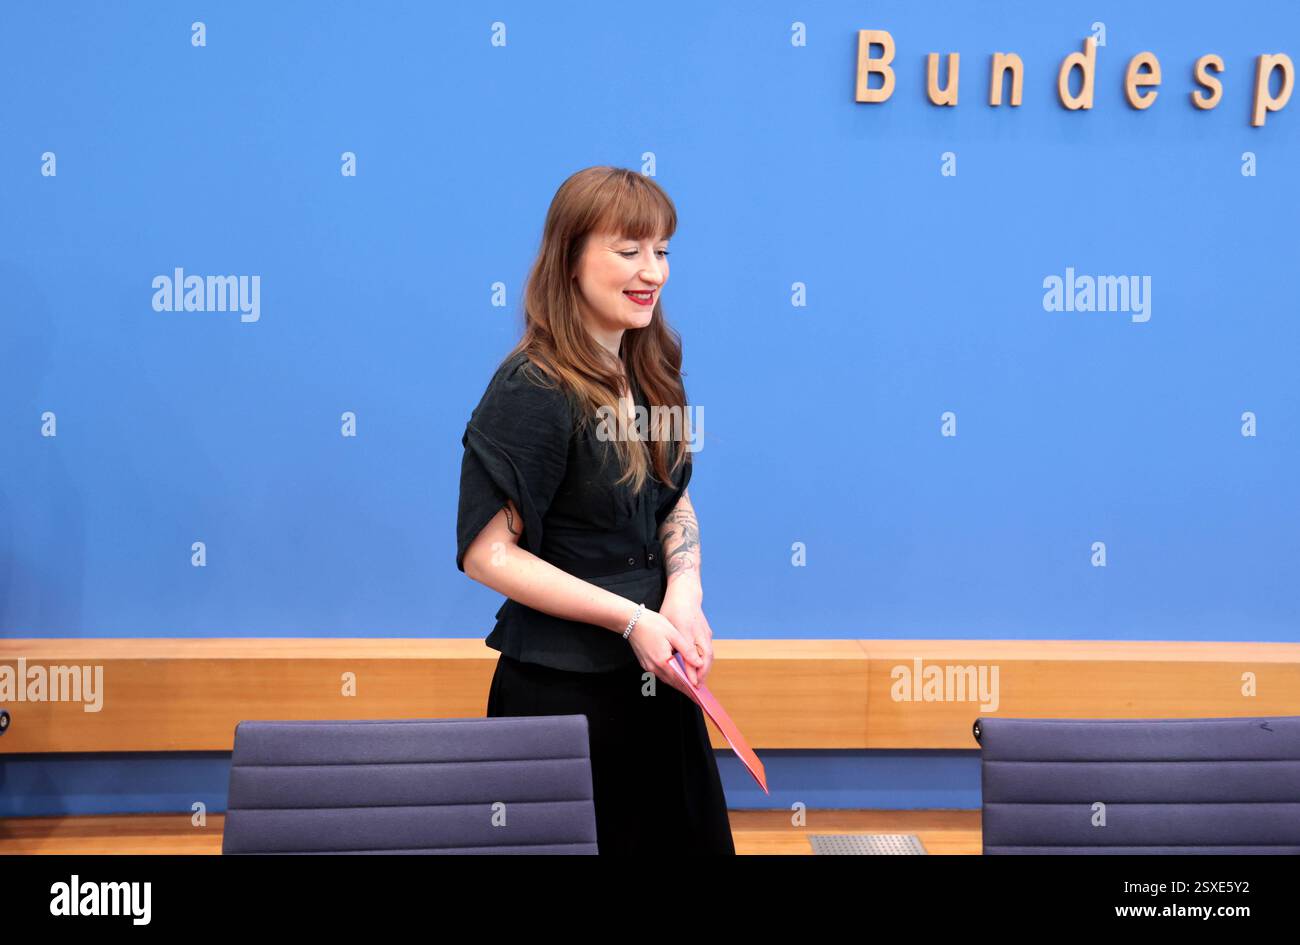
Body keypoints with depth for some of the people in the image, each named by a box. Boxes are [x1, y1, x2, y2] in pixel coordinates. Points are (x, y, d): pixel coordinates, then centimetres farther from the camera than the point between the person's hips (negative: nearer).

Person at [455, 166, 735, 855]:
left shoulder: (651, 371, 4)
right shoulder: (534, 390, -18)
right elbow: (487, 553, -19)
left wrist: (685, 591, -6)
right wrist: (632, 619, -20)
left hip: (657, 674, 7)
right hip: (564, 688, -7)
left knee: (688, 836, 17)